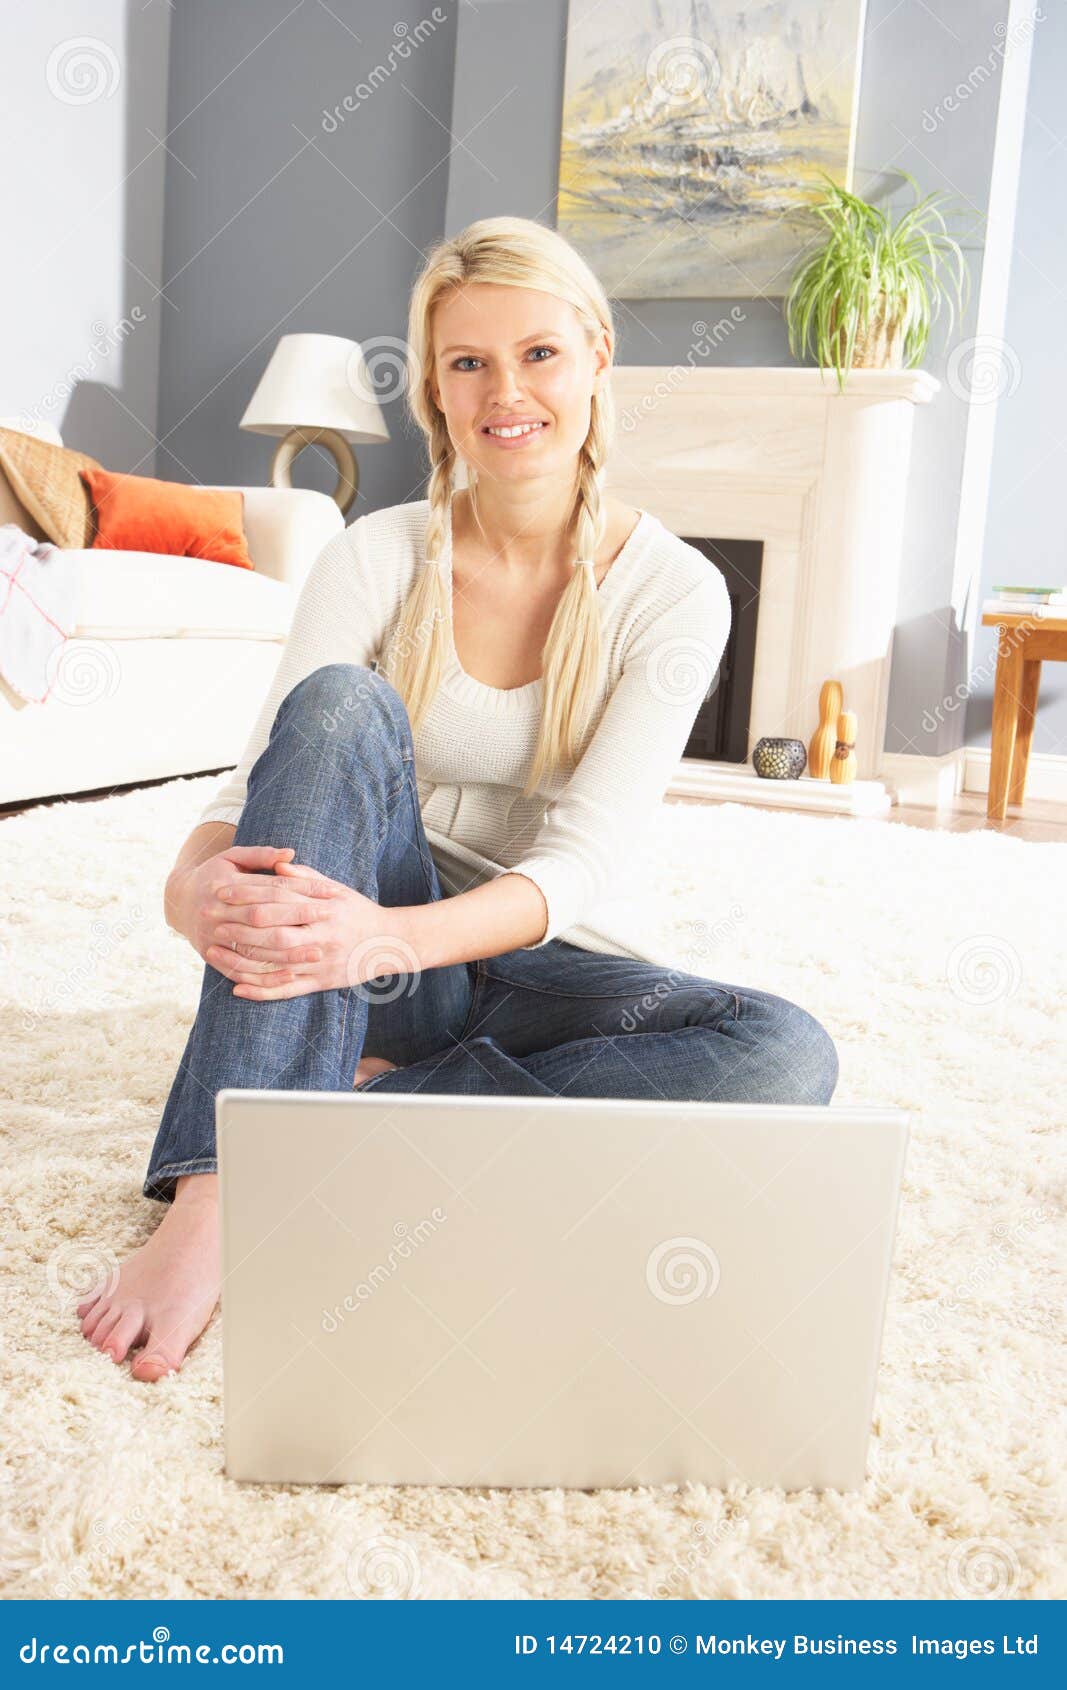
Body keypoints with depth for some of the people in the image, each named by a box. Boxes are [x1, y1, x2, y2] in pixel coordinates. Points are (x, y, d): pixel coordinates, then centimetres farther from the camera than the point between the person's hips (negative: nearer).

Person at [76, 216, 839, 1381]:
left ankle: (354, 1104, -23)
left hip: (541, 962, 0)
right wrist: (197, 885, -37)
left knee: (787, 1056, -29)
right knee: (338, 702, -29)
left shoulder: (674, 590, -8)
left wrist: (393, 938, -38)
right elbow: (262, 779, -13)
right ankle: (215, 1198, -36)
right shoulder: (376, 557, -4)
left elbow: (583, 858, -19)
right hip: (370, 946, 0)